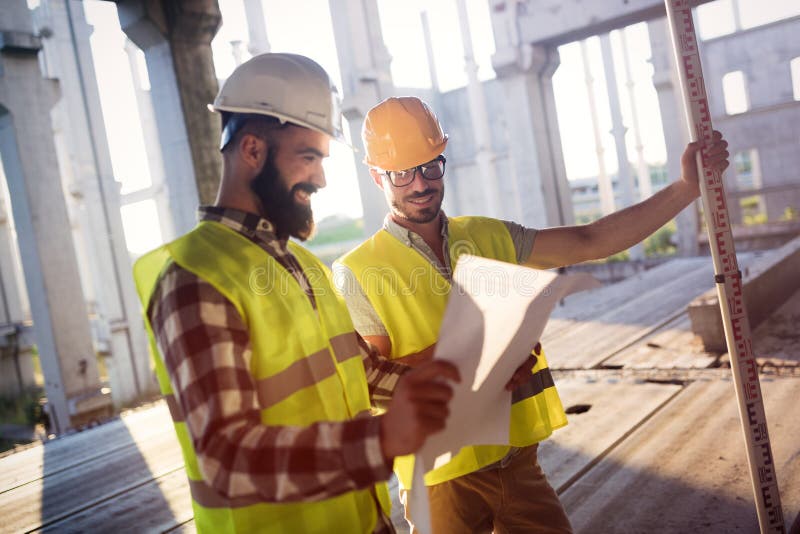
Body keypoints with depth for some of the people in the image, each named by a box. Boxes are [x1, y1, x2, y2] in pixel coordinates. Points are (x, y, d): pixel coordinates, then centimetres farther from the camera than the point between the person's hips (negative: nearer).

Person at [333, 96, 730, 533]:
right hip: (443, 479, -4)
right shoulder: (358, 274, -10)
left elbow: (591, 241, 0)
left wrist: (686, 186, -6)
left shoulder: (491, 238, 4)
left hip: (517, 460, 4)